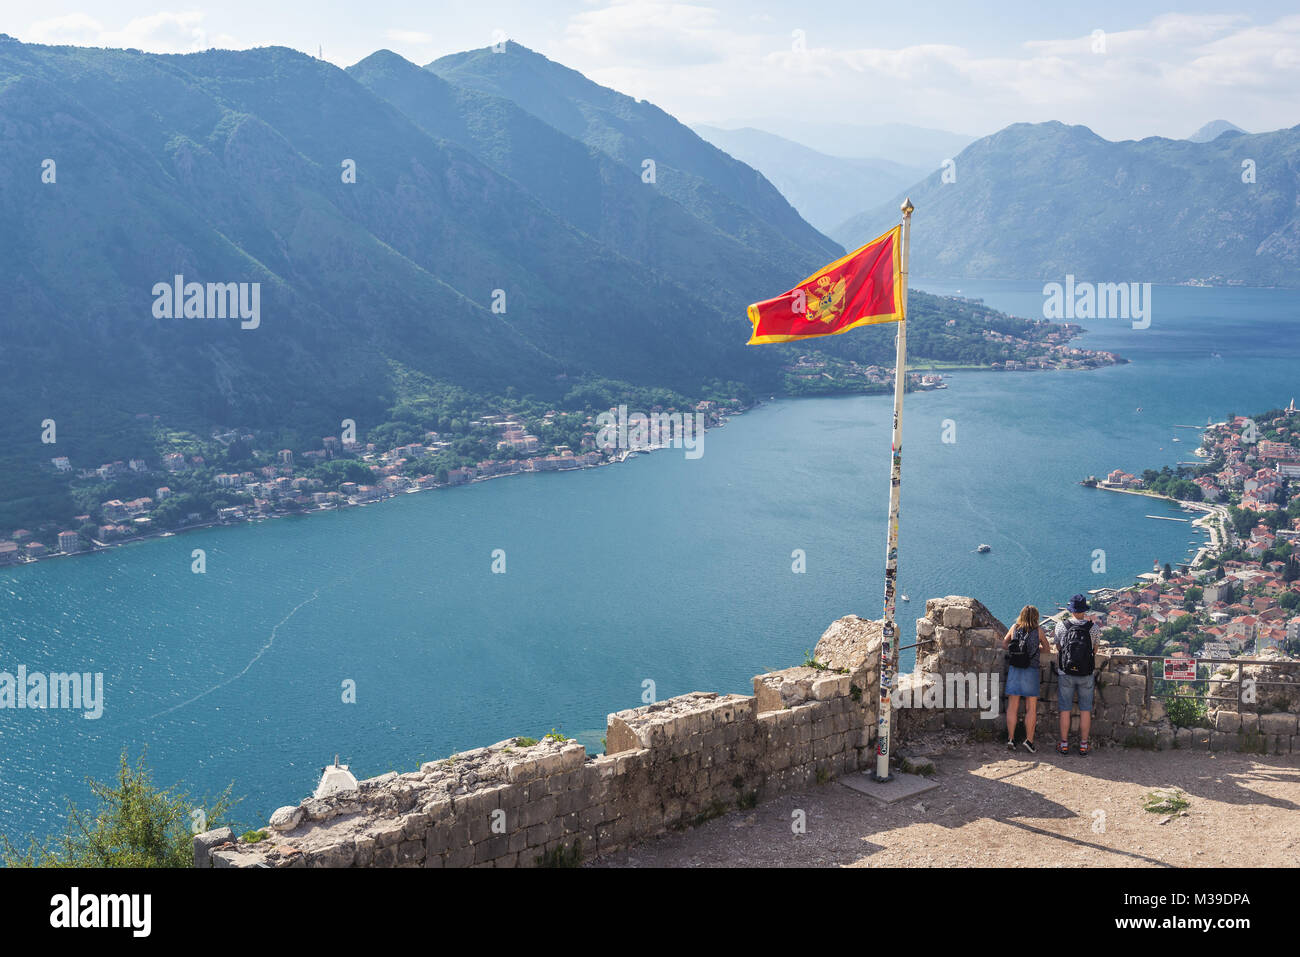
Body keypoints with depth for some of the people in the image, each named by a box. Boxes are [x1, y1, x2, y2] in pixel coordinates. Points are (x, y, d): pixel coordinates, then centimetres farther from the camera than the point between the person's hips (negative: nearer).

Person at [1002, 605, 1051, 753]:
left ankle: (1010, 739, 6)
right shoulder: (1038, 630, 0)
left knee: (1012, 707, 6)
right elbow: (1047, 649, 12)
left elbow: (1004, 644, 17)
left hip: (1014, 670, 2)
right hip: (1031, 670, -2)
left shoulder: (1014, 628, 5)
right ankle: (1029, 740, 0)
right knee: (1031, 708, 4)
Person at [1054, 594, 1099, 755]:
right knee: (1085, 710, 11)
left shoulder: (1061, 625, -9)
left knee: (1065, 710, 8)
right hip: (1086, 675, 0)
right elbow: (1095, 650, 7)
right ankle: (1084, 745, 15)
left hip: (1065, 674, 0)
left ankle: (1064, 745, 12)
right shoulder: (1091, 627, -8)